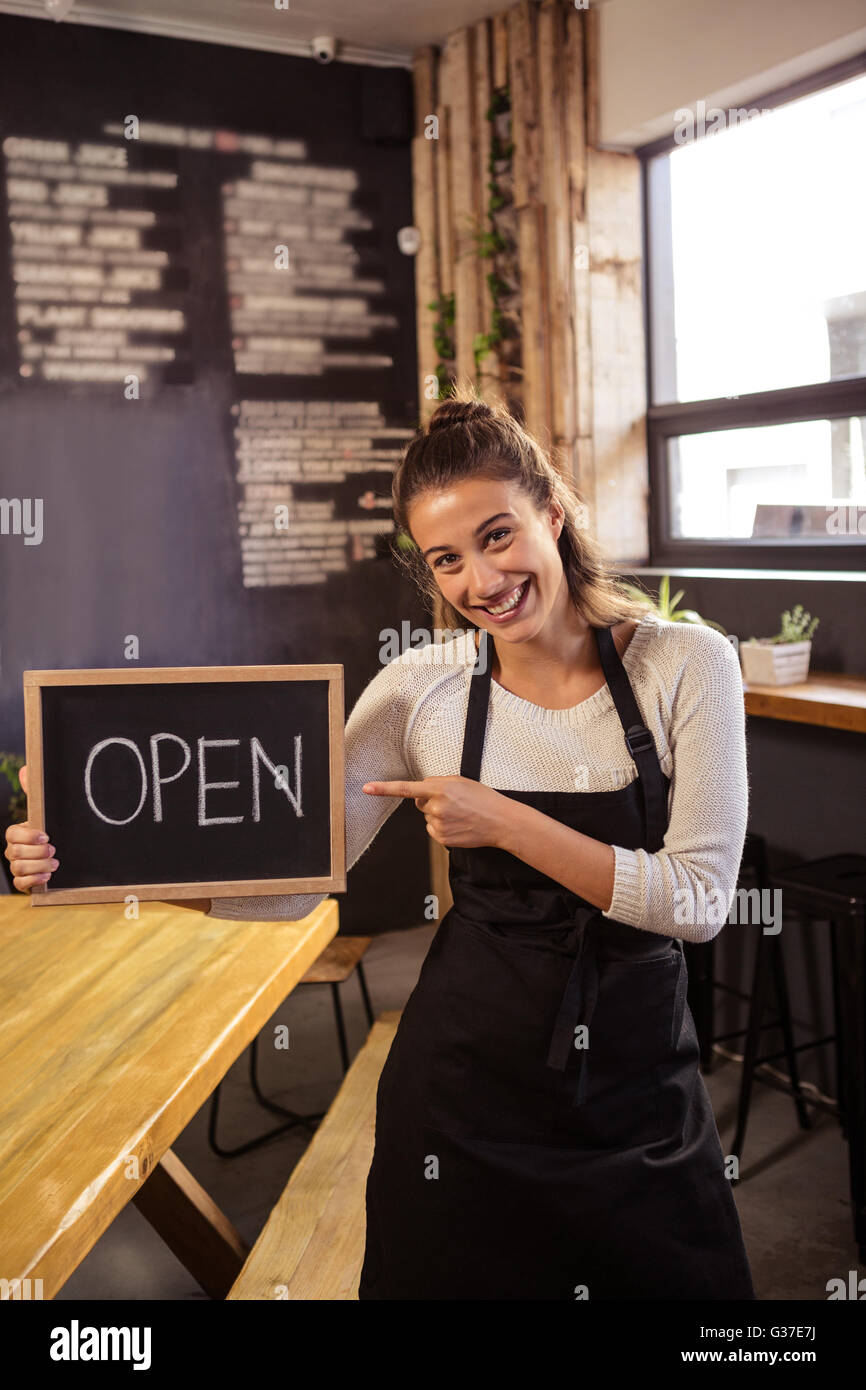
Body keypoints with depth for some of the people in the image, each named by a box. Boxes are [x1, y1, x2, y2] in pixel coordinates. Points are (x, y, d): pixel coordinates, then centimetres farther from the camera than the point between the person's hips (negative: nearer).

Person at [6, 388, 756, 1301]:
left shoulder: (687, 666, -11)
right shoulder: (420, 689, -9)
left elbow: (698, 899, -14)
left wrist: (507, 824, -23)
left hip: (642, 1079, 0)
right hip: (468, 1072, 0)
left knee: (676, 1281, 17)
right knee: (453, 1276, 16)